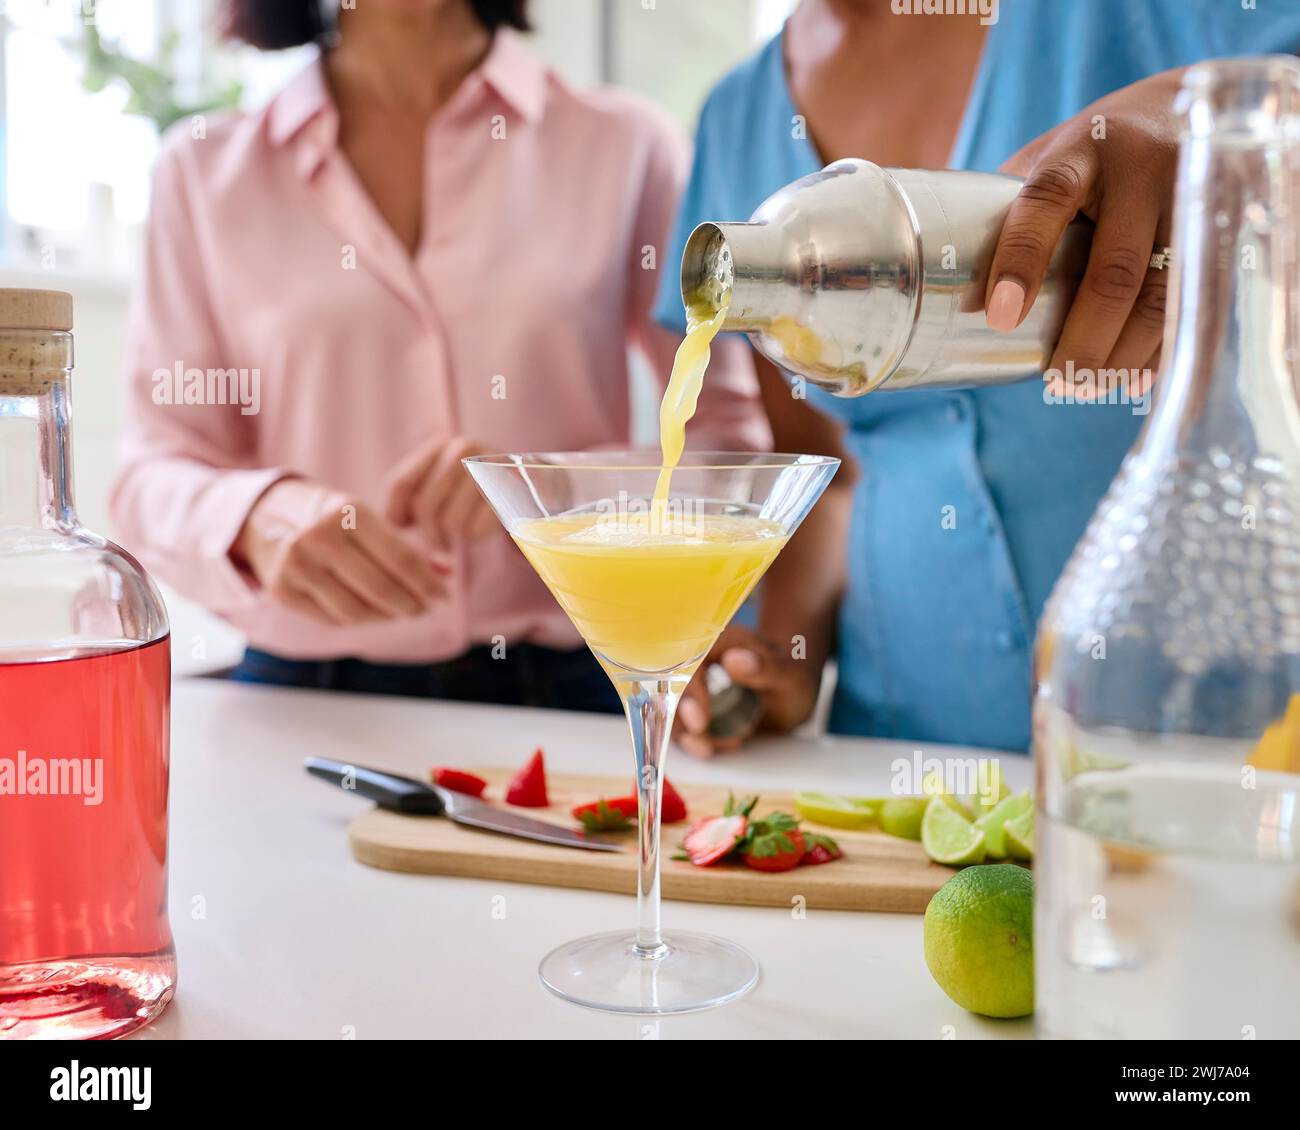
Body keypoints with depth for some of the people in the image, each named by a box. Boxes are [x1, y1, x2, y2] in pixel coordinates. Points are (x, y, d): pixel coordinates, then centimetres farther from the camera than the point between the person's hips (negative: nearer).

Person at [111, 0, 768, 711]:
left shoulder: (623, 146, 3)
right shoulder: (206, 167, 6)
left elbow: (734, 444, 2)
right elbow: (155, 473, 3)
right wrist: (262, 515, -20)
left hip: (565, 686, 0)